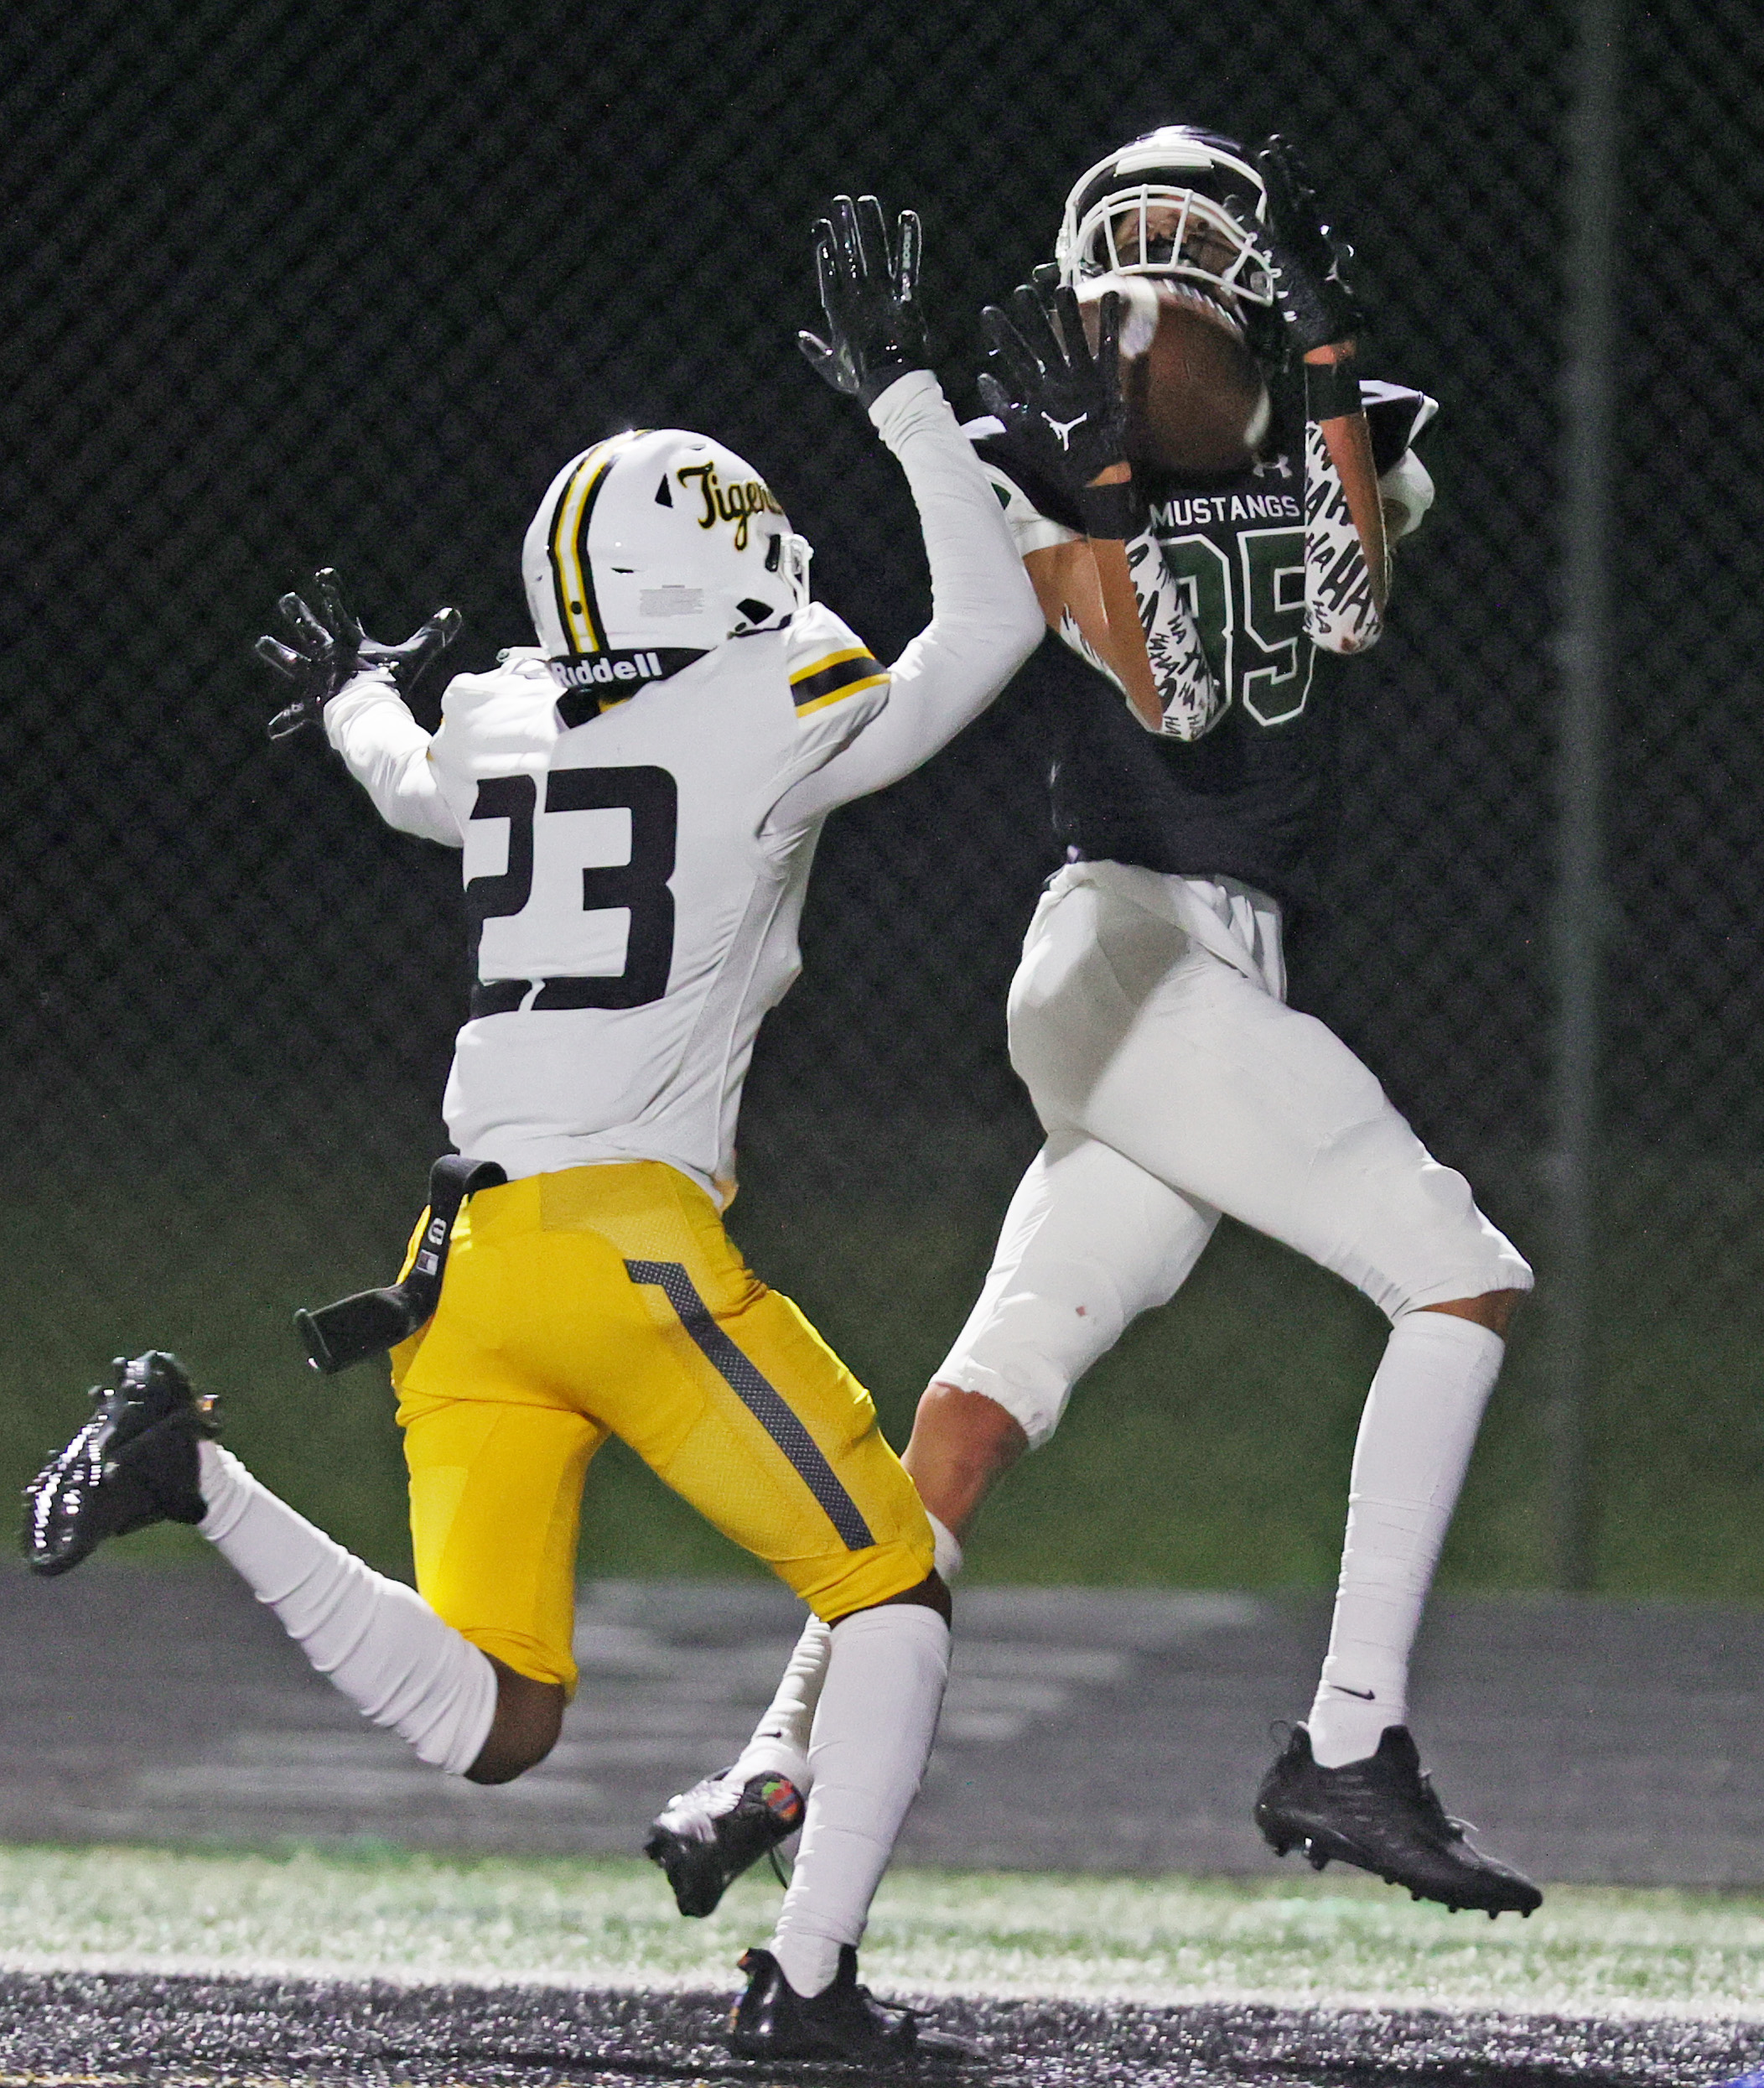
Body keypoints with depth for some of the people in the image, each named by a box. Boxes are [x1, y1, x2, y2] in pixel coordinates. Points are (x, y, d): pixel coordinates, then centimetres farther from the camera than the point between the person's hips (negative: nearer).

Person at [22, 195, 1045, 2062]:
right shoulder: (766, 722, -3)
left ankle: (194, 1474, -12)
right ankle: (804, 1976, -1)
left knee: (489, 1727, 6)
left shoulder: (496, 725, 14)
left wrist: (350, 695, 60)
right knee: (891, 1590, 10)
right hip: (629, 1241, -6)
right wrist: (901, 392, 15)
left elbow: (405, 782, 38)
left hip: (465, 1260, 6)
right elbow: (993, 626, 9)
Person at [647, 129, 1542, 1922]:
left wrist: (1330, 366, -13)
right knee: (1460, 1279, -16)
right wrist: (1100, 471, -17)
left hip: (1227, 977, 5)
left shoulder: (1352, 443, 10)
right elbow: (1170, 696, -13)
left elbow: (1352, 610, -11)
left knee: (991, 1399, 4)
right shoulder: (1055, 484, -1)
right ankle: (1348, 1749, -18)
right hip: (1122, 948, -5)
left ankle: (787, 1758, 7)